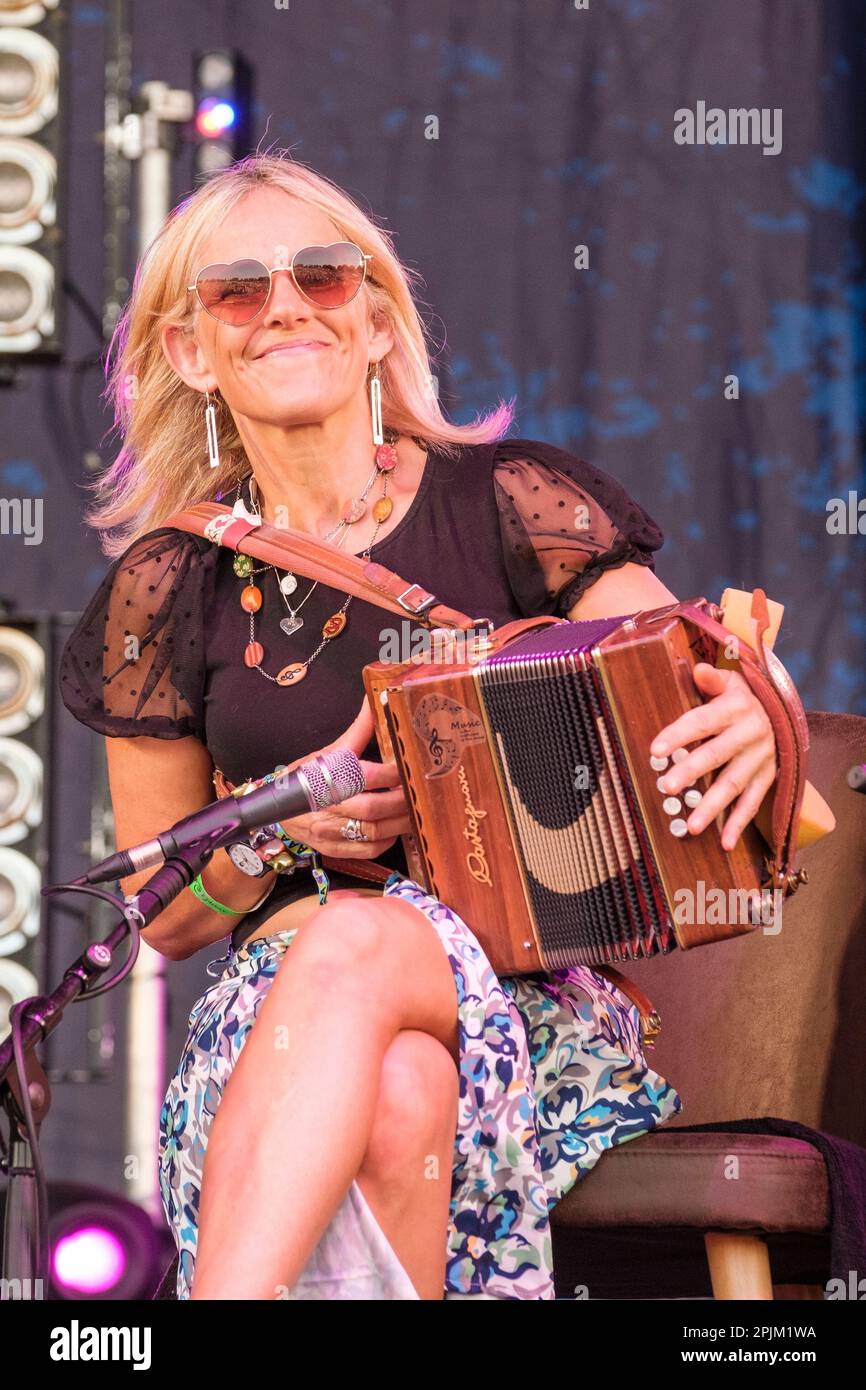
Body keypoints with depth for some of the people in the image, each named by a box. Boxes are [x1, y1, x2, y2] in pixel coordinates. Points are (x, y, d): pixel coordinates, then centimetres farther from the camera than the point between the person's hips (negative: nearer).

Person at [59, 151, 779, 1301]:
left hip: (544, 994, -1)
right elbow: (165, 919, 14)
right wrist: (277, 826, -8)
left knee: (353, 942, -37)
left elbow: (705, 687, 1)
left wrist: (756, 729, -25)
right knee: (396, 1096, -38)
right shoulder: (169, 589, 9)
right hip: (277, 1002, 1)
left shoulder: (503, 503, 4)